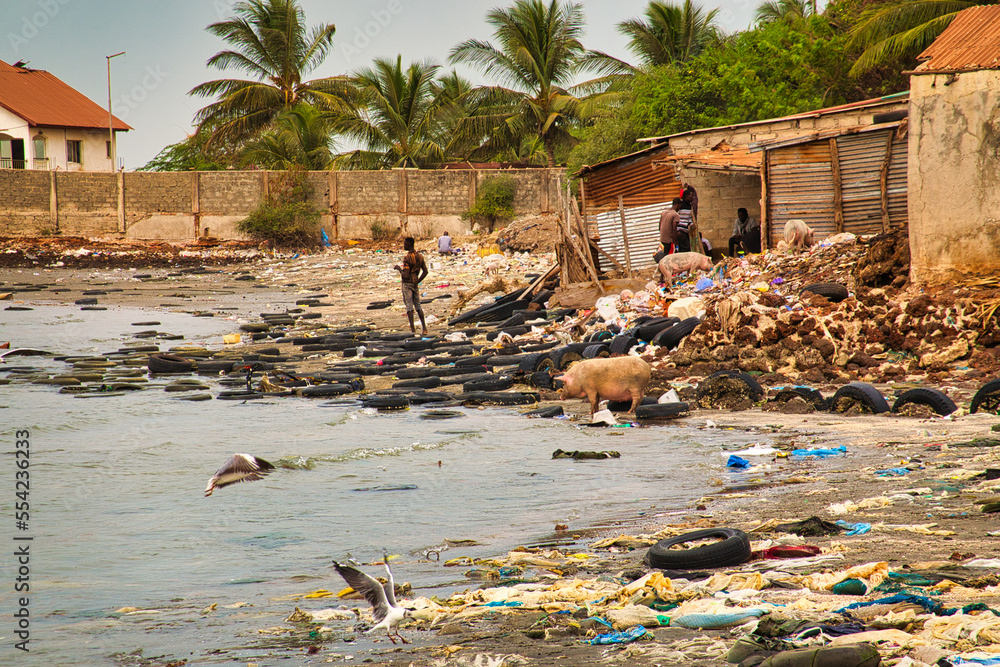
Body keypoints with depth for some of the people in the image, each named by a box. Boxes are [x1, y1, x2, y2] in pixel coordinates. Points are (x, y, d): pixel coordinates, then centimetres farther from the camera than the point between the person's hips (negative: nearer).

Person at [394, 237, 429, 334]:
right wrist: (418, 281, 16)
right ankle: (424, 328, 11)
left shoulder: (407, 258, -19)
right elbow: (425, 272, 10)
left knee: (409, 306, -1)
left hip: (407, 283, -7)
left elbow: (406, 275, -22)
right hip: (415, 284, 7)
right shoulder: (420, 256, 5)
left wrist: (399, 268, -6)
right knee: (417, 305, 15)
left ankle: (412, 329, -4)